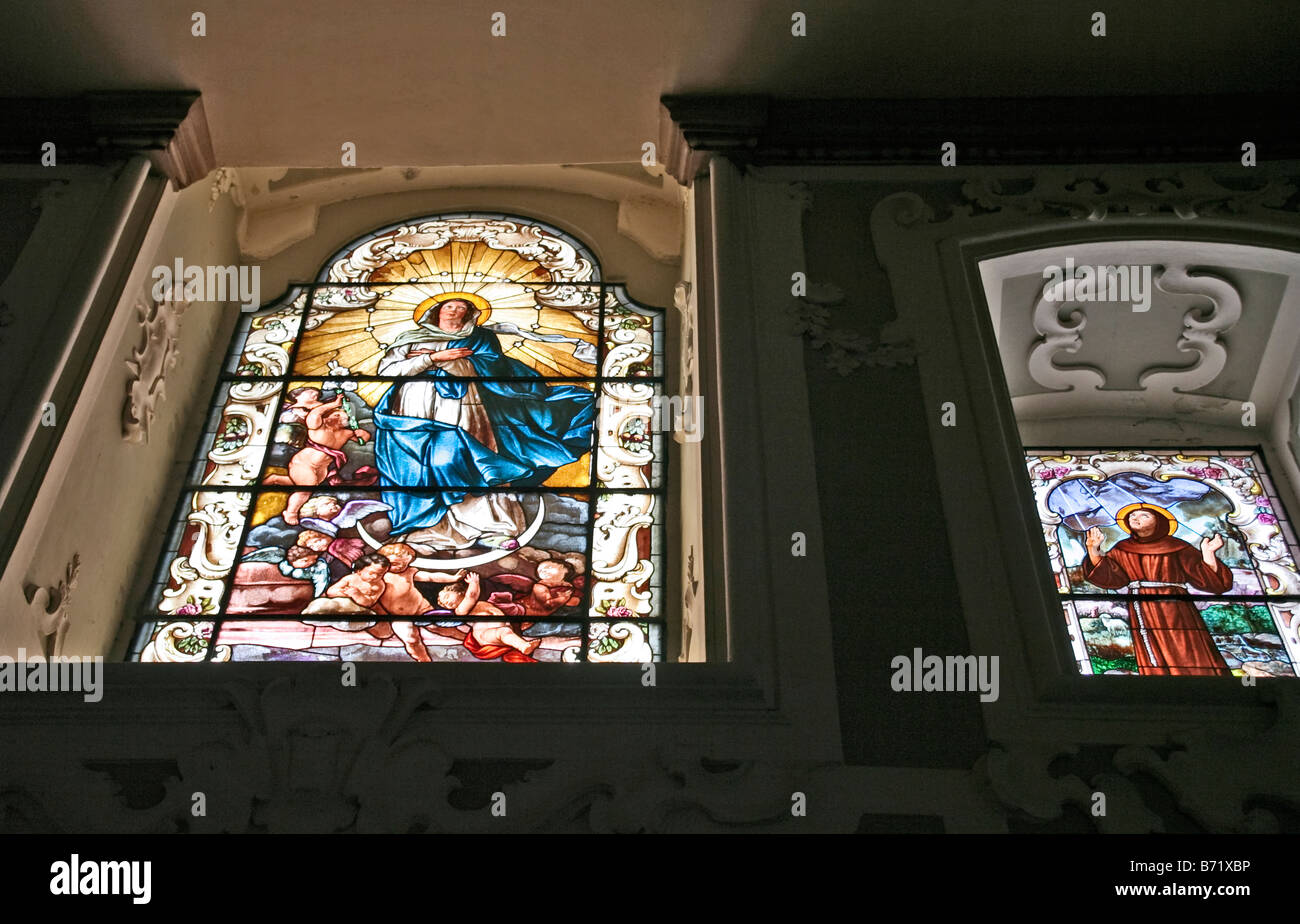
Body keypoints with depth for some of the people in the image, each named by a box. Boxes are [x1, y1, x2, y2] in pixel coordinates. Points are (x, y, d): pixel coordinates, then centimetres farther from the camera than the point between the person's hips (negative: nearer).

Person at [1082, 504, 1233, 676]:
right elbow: (1108, 577, 0)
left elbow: (1205, 578, -5)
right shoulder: (1123, 550, 11)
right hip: (1142, 616, 3)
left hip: (1175, 613, -3)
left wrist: (1208, 555, -25)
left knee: (1191, 664, -8)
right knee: (1154, 666, 3)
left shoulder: (1176, 548, 1)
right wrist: (1094, 550, -12)